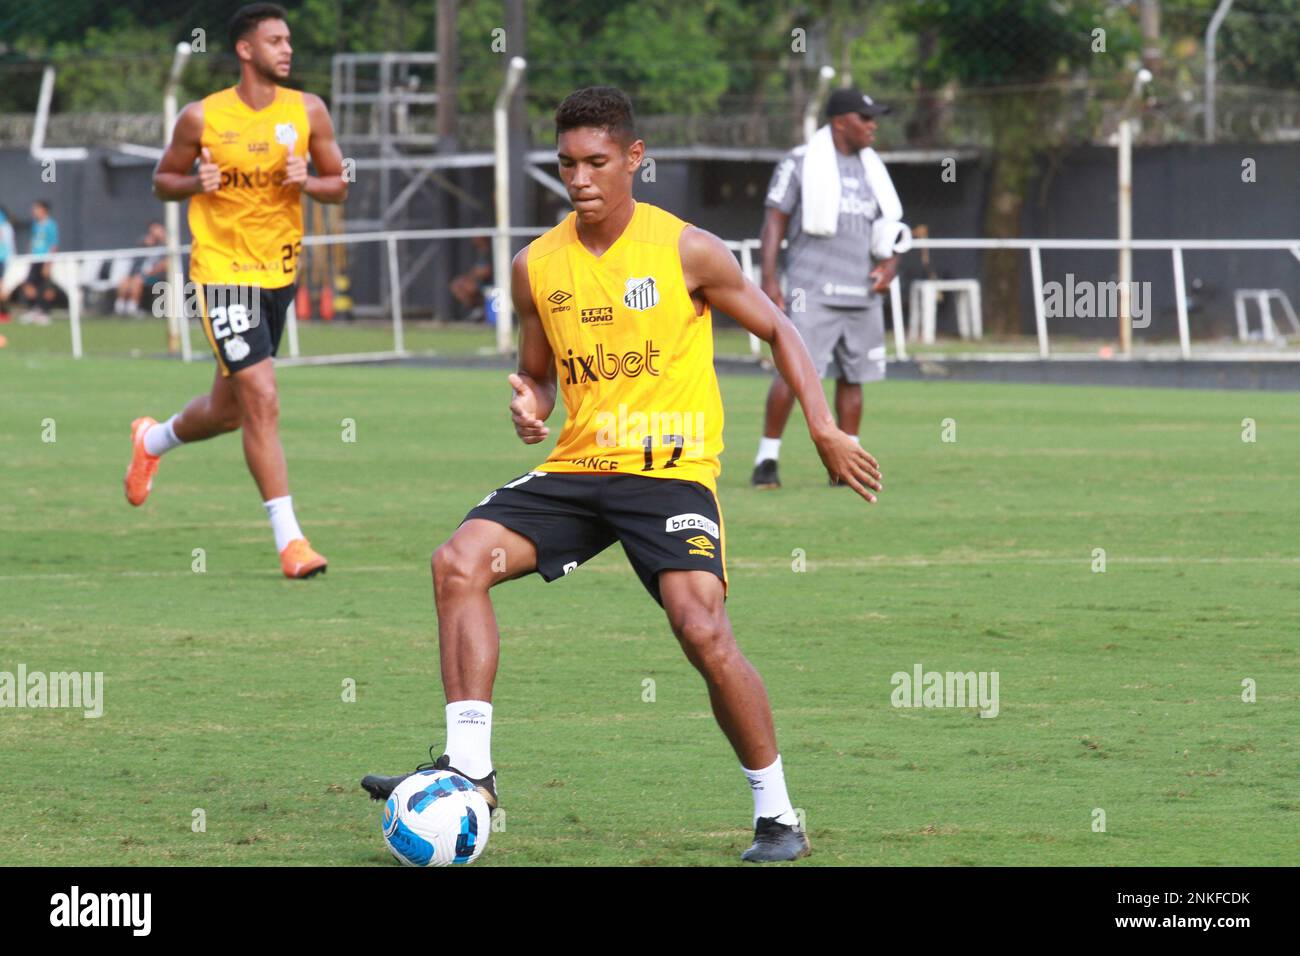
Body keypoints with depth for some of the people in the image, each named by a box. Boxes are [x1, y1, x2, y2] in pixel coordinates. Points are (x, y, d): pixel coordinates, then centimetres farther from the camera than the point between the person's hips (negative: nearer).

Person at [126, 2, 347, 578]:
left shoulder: (308, 112, 1)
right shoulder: (202, 118, -7)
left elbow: (338, 185, 8)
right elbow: (163, 181, 5)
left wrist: (306, 182, -14)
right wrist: (196, 183, -16)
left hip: (280, 274, 5)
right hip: (223, 271, -5)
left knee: (229, 411, 16)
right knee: (262, 402, -15)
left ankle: (153, 440, 48)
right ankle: (289, 539, -11)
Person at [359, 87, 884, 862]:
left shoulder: (686, 251, -6)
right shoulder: (536, 267, 5)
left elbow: (777, 330, 5)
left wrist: (825, 429, -3)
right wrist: (530, 408, -6)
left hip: (672, 471, -4)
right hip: (577, 469, 4)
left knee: (703, 629, -22)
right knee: (460, 560, -16)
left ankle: (778, 817, -6)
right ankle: (470, 766, -12)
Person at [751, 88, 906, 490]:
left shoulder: (870, 168, 15)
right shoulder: (800, 163, -2)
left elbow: (886, 224, 22)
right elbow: (774, 220, -5)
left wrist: (891, 261, 2)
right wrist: (769, 279, -14)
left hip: (862, 291, 6)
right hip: (814, 289, -6)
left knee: (853, 377, 6)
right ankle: (766, 459, -7)